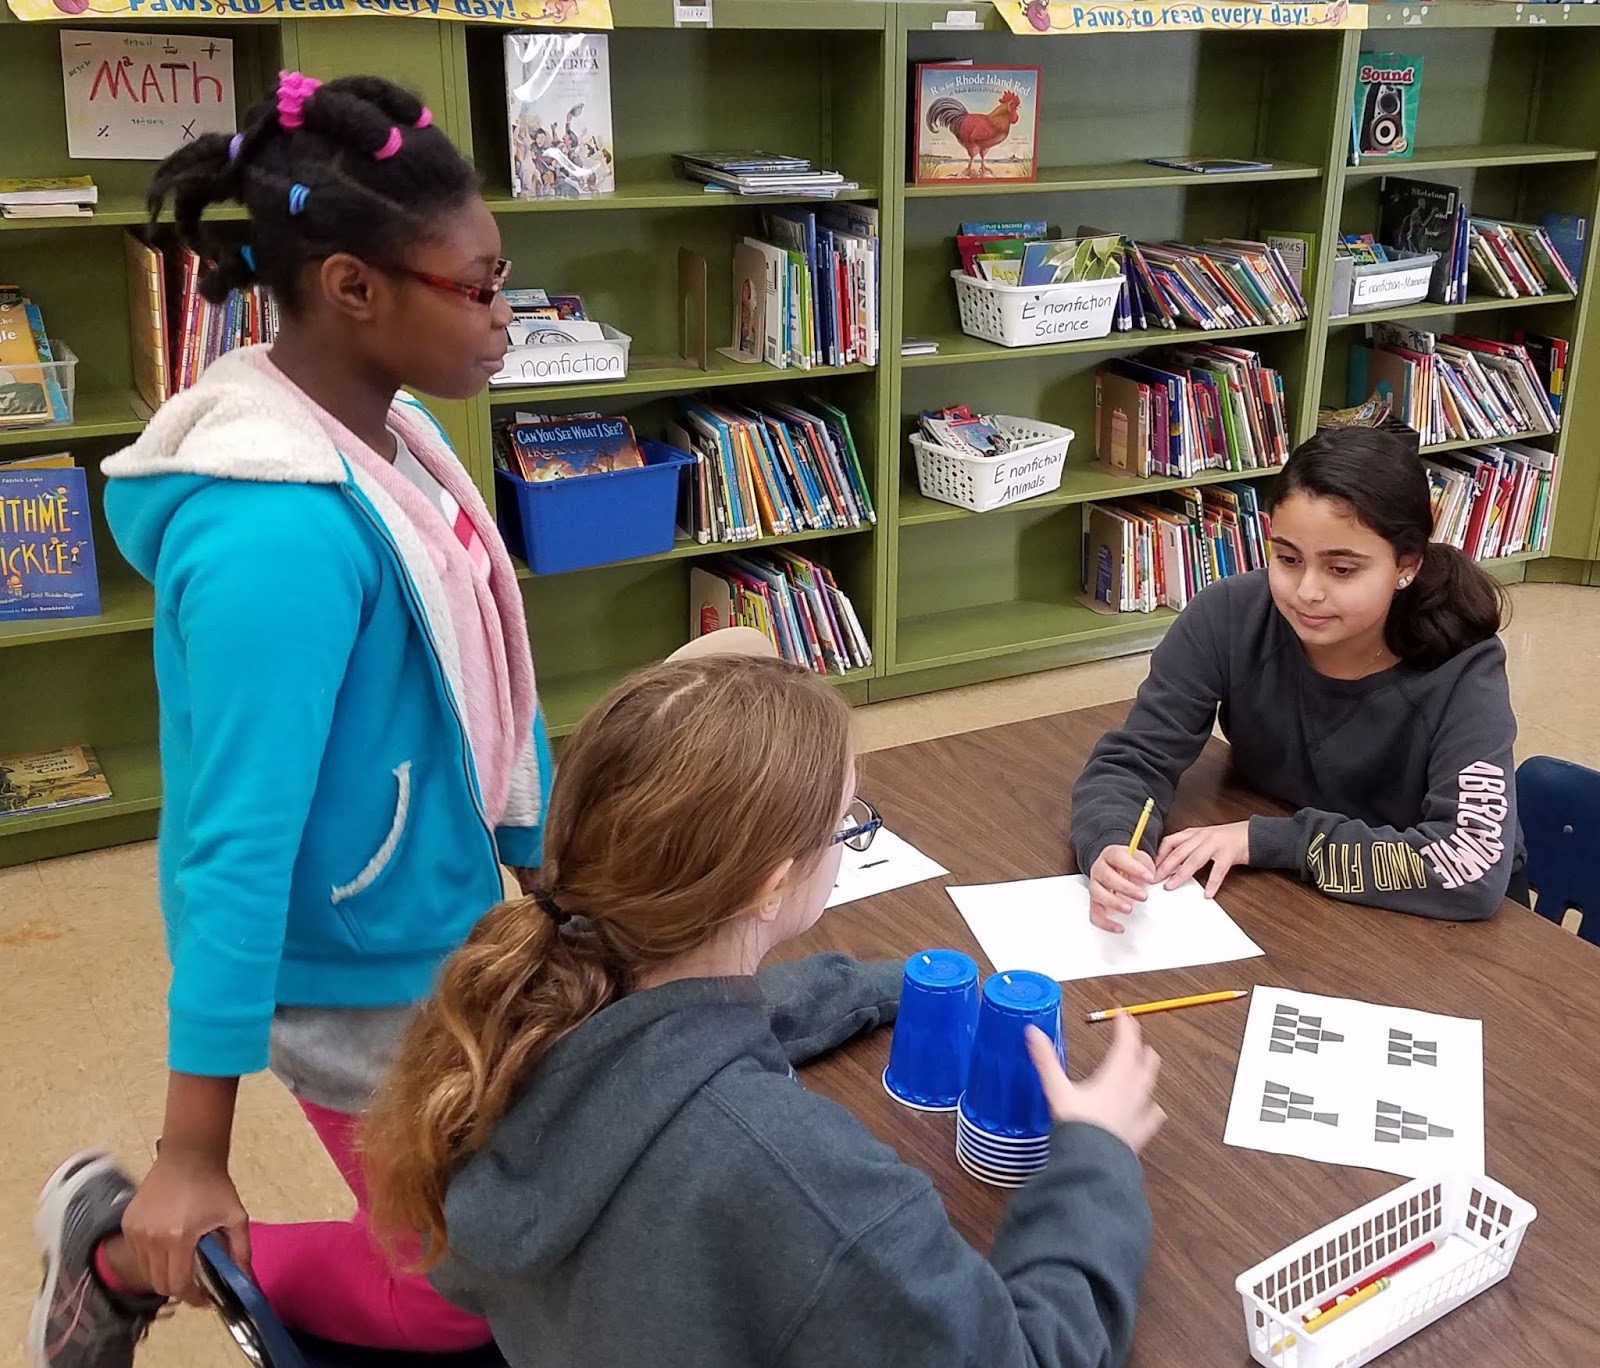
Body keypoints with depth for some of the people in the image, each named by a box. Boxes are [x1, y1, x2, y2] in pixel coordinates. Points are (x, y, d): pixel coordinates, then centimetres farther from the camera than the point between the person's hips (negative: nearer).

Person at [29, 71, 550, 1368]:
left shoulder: (396, 433, -3)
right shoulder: (279, 531, -30)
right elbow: (236, 843, -28)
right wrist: (192, 1154, -21)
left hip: (450, 930, 8)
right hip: (361, 975, -8)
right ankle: (132, 1250, 23)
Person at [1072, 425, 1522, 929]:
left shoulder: (1462, 673, -23)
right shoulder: (1230, 618, -17)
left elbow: (1475, 870, -31)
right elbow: (1131, 759, -14)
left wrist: (1268, 840, -30)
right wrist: (1111, 849, -36)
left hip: (1426, 928, -1)